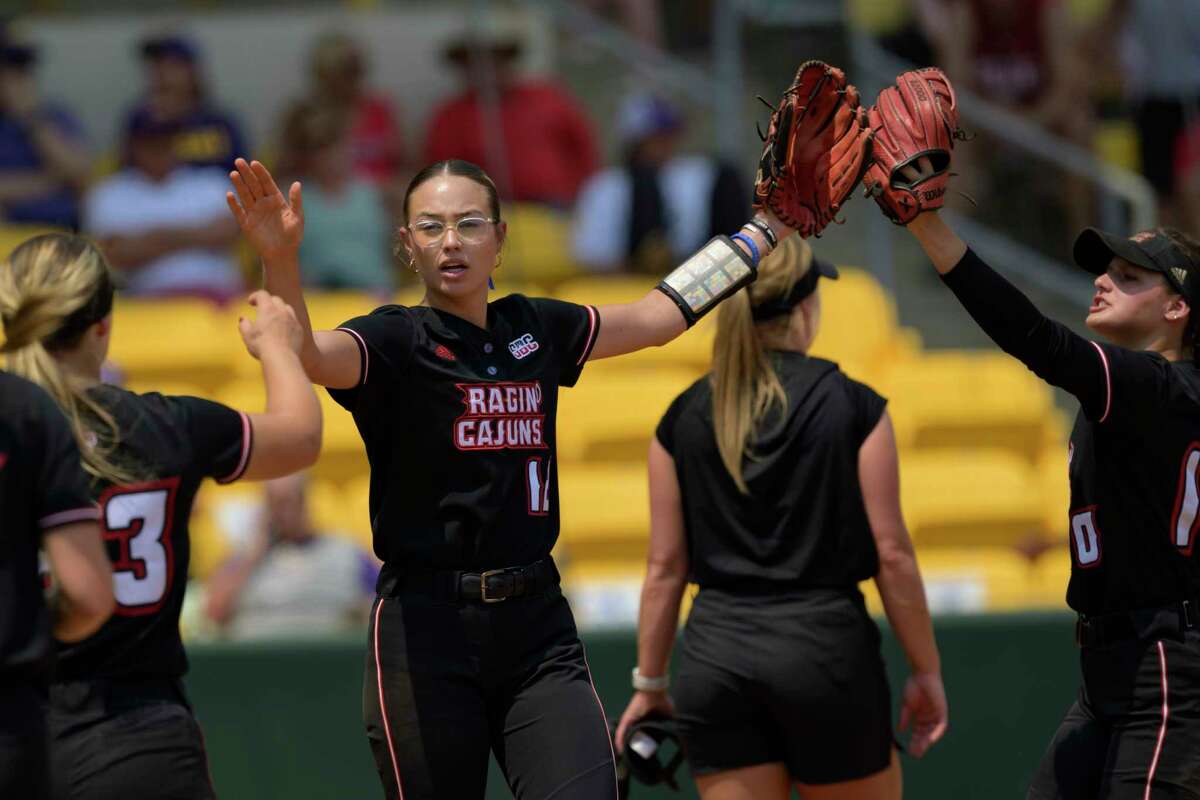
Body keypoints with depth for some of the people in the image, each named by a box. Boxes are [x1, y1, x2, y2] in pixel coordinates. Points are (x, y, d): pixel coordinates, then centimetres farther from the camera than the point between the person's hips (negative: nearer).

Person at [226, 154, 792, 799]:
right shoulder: (396, 341, -4)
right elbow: (307, 355, -25)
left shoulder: (536, 330, 12)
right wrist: (279, 261, -44)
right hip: (426, 630, -4)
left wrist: (767, 228, 30)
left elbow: (656, 316, 25)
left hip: (537, 625, 4)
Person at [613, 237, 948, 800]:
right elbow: (892, 553, -5)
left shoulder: (684, 417, 4)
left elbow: (665, 566, 6)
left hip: (715, 653, 3)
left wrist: (649, 681, 14)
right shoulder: (853, 407, -4)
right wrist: (926, 671, 4)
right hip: (824, 648, -3)